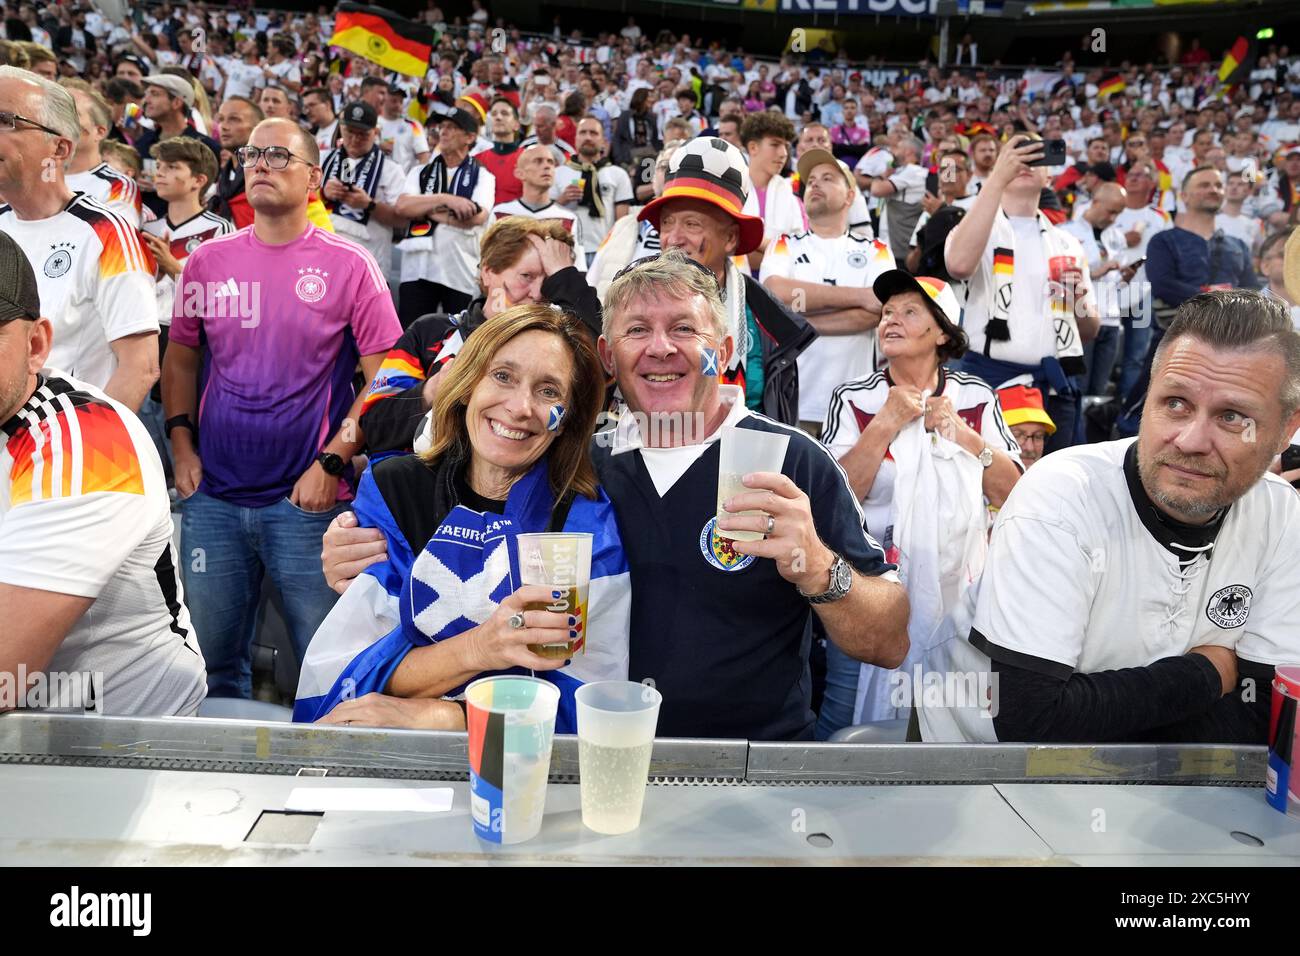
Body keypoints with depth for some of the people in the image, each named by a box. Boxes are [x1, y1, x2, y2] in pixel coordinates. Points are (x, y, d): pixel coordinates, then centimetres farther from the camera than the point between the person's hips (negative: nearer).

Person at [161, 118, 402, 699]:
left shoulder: (349, 265, -3)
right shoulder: (207, 260, 8)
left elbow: (383, 378, -5)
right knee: (213, 660, 13)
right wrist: (181, 447, 4)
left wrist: (332, 463, -12)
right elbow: (180, 359, 17)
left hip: (307, 501, -3)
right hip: (212, 498, 4)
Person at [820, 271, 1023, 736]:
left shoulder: (976, 397, 4)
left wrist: (960, 432, -10)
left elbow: (1011, 494, -1)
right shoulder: (853, 398, -2)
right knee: (845, 722, 1)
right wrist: (886, 423, -14)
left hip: (955, 590, 2)